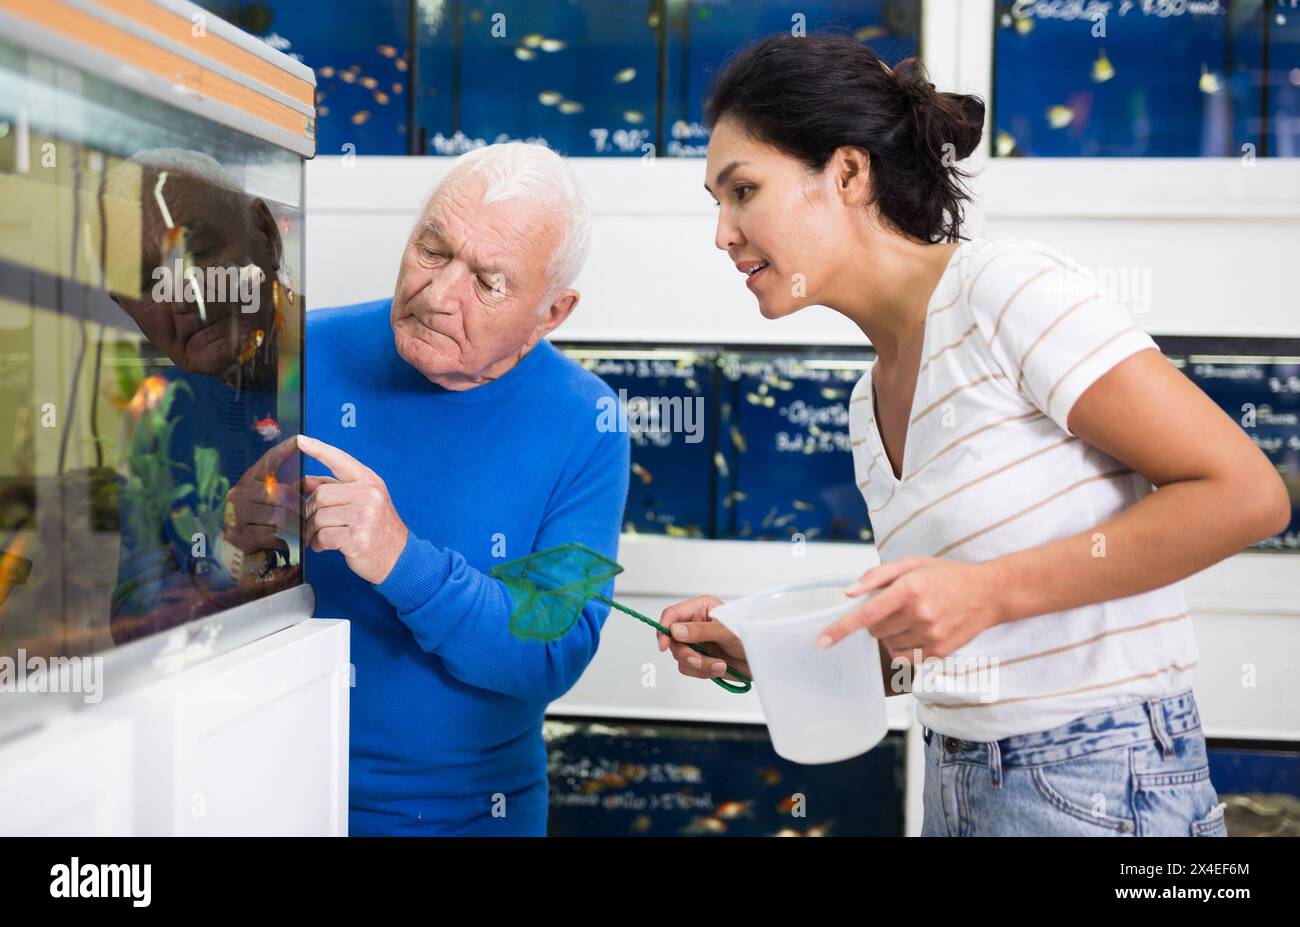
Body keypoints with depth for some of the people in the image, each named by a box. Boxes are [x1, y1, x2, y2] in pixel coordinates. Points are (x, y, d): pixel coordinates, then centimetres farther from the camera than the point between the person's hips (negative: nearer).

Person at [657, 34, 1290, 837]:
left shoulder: (1008, 287, -15)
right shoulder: (871, 404, 9)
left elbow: (1246, 494, -19)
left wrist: (990, 588, -22)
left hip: (1098, 789, -8)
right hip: (958, 786, 8)